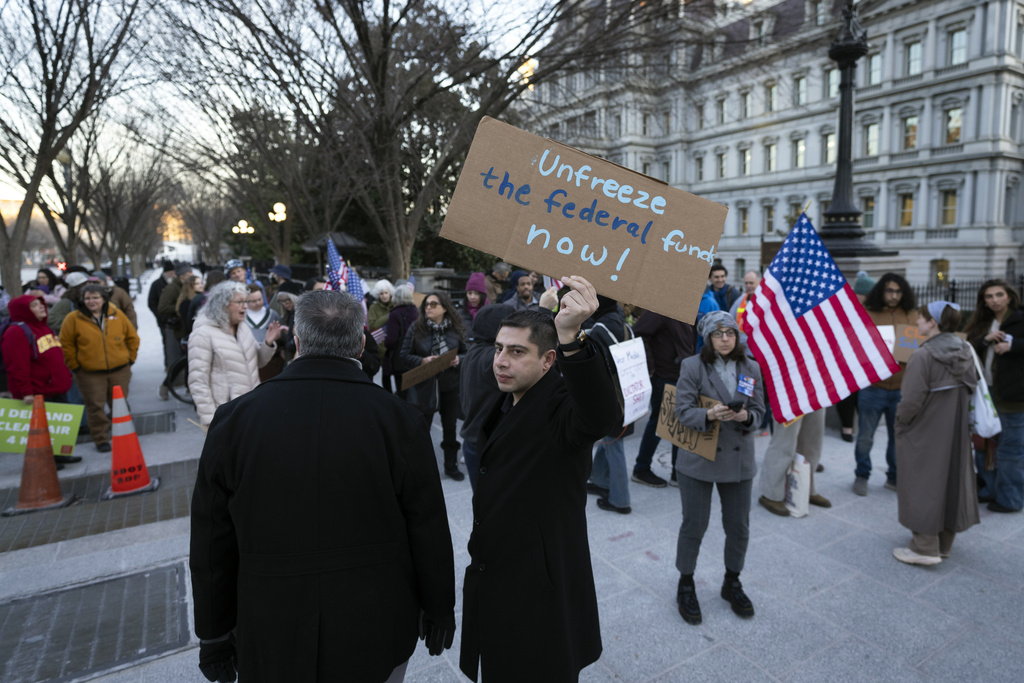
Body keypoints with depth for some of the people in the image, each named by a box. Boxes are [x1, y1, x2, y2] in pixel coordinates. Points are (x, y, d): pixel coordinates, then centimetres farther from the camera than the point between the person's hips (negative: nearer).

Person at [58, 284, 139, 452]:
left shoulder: (117, 314, 1)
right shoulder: (73, 319, -4)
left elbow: (132, 337, 10)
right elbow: (66, 345, 1)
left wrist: (131, 357, 5)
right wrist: (75, 365, -2)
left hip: (120, 370, 2)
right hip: (90, 373, -2)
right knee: (96, 407, 3)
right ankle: (101, 440, 15)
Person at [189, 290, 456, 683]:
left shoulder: (234, 419, -10)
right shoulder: (399, 421, -16)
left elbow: (211, 544, -2)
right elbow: (429, 532, -8)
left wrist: (213, 636, 12)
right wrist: (439, 613, 8)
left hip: (271, 640, 1)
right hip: (376, 636, -1)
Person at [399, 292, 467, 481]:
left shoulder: (456, 329, -1)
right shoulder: (416, 328, -5)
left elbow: (466, 353, 8)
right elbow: (403, 357, -6)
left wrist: (458, 359, -14)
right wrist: (422, 361, -21)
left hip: (450, 387, 2)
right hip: (423, 387, -2)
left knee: (450, 427, 14)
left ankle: (451, 465, 31)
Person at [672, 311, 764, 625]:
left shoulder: (751, 368, 3)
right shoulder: (692, 367, -8)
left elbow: (759, 411, 4)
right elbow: (683, 411, -11)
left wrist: (746, 417, -18)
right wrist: (709, 415, -29)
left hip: (739, 459, 4)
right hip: (698, 459, -3)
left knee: (739, 526, 13)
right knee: (694, 525, 7)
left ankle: (732, 582, 37)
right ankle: (686, 585, 27)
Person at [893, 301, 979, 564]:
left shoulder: (923, 356, -21)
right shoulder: (965, 351, 3)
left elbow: (912, 400, -21)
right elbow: (971, 389, 10)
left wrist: (900, 424, -6)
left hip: (926, 434, -7)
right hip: (957, 431, 7)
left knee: (923, 484, 3)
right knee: (952, 480, 16)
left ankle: (925, 547, 9)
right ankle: (944, 544, 29)